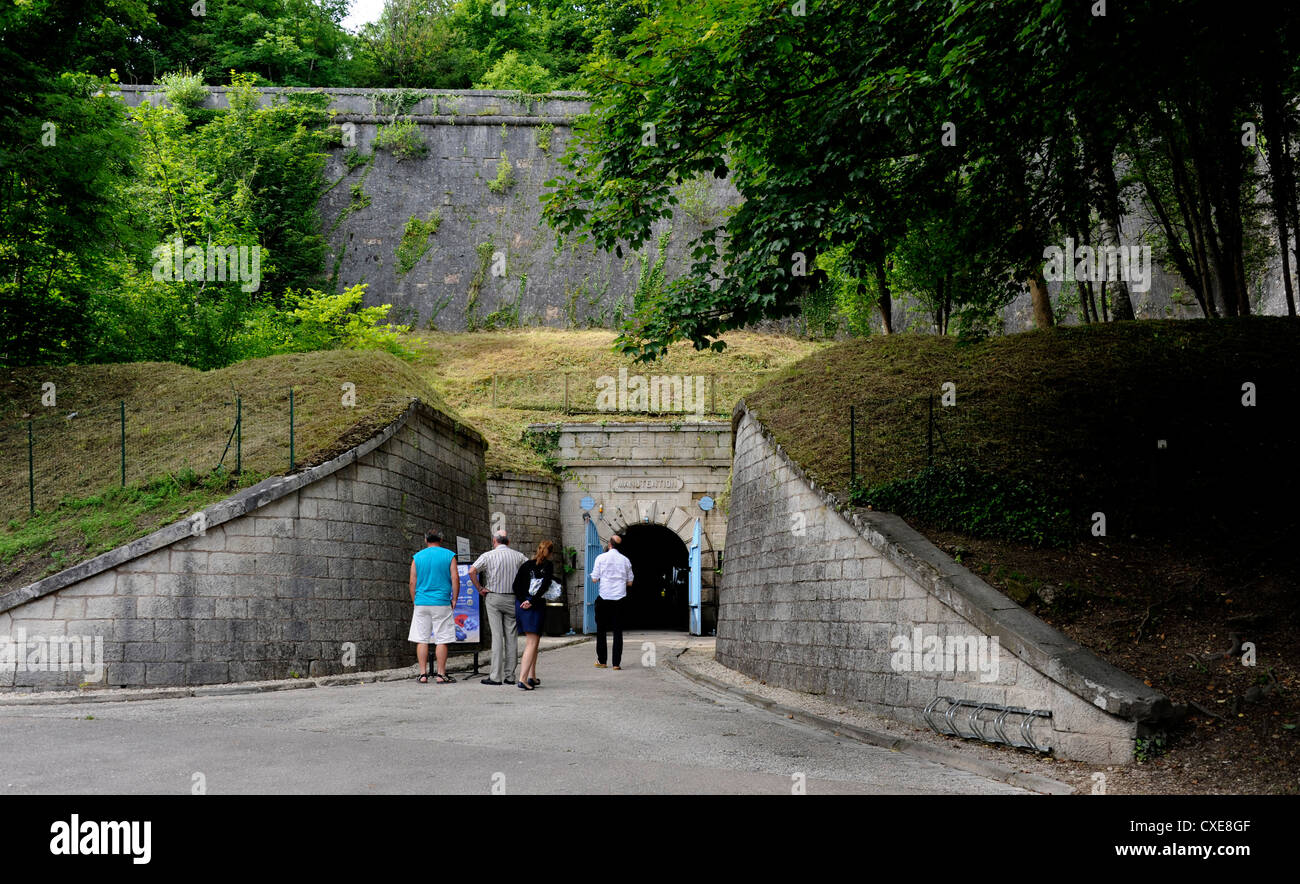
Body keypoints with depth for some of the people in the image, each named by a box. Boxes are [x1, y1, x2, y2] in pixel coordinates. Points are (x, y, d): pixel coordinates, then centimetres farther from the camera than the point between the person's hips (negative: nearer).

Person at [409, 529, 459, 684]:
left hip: (421, 603, 2)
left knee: (421, 640, 6)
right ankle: (441, 674, 2)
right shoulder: (449, 555, 1)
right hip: (442, 603, -2)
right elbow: (455, 579, -4)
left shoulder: (417, 557, 6)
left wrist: (415, 601, 14)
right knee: (442, 640, 2)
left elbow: (413, 582, 5)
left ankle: (423, 674, 5)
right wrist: (454, 600, 5)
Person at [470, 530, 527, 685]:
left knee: (497, 636, -3)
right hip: (513, 599, 2)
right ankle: (510, 676, 7)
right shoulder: (518, 556, 6)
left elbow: (472, 571, -15)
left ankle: (496, 676, -5)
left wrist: (480, 589, -5)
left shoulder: (488, 556, -3)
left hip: (493, 598, -2)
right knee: (511, 637, 5)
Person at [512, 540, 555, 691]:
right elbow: (545, 587, -15)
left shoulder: (526, 564, 10)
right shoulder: (548, 565, -3)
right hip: (537, 606, -5)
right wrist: (531, 602, -13)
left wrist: (522, 601, -5)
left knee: (532, 641, 19)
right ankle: (523, 678, -18)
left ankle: (532, 676, 22)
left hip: (522, 604, 5)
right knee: (532, 643, -6)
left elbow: (516, 585, 1)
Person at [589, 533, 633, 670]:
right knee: (618, 631, 4)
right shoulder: (625, 560, 6)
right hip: (620, 598, 2)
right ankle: (616, 663, 0)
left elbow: (595, 579, -2)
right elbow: (630, 582, 11)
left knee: (601, 630, 10)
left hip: (604, 598, -2)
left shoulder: (601, 558, -3)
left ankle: (601, 661, 12)